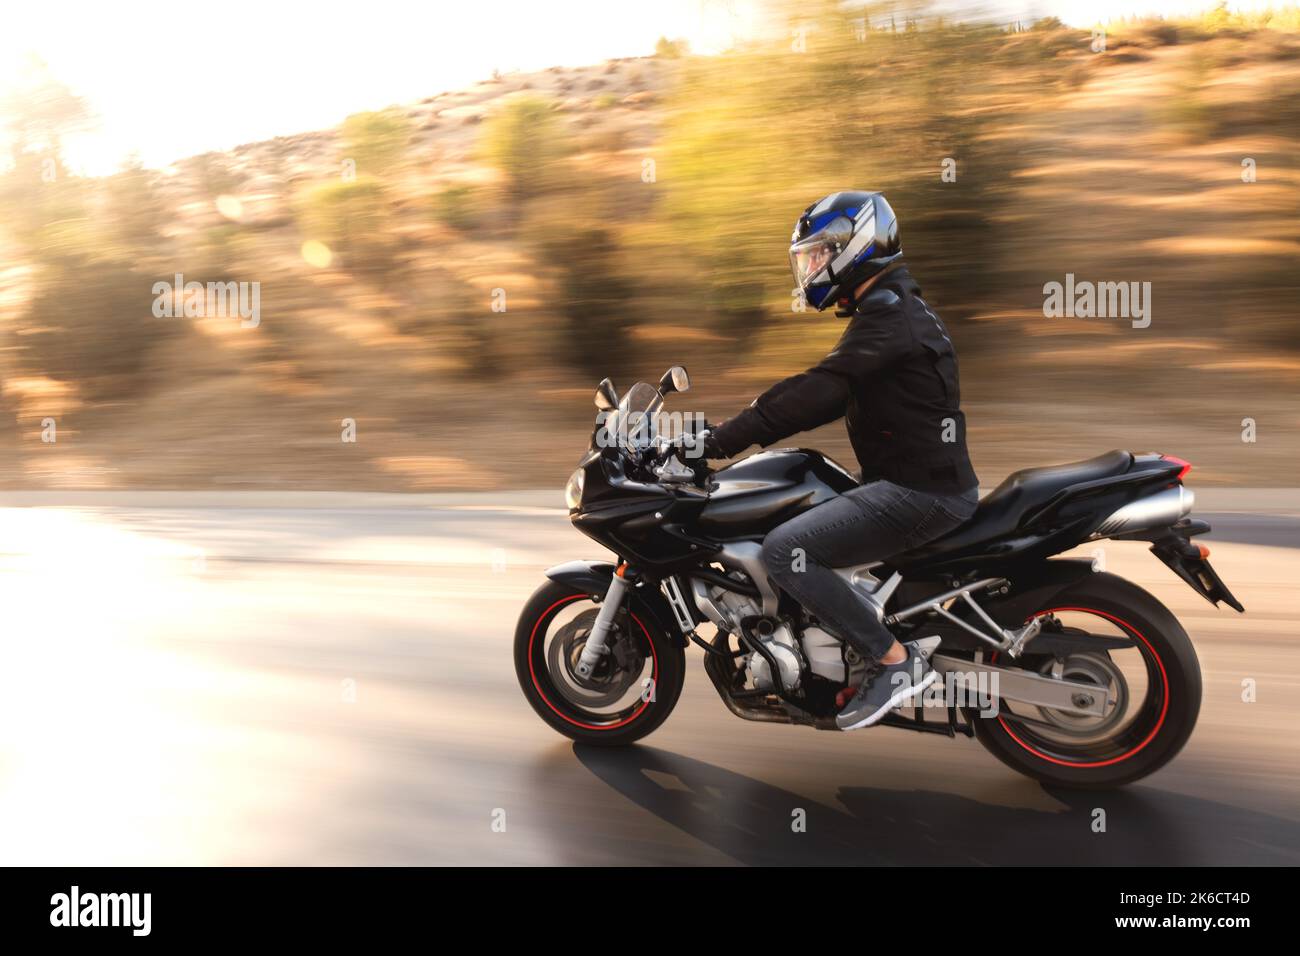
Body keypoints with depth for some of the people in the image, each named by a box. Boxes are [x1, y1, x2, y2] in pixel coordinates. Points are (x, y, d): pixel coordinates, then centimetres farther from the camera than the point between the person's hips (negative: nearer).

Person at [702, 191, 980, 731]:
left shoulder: (890, 311, -14)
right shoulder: (888, 309, 18)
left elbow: (823, 390, -27)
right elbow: (832, 393, 18)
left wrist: (724, 440, -28)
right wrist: (736, 429, 10)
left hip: (922, 490, -11)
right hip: (908, 479, 11)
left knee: (784, 552, -20)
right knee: (790, 522, 18)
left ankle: (897, 662, -9)